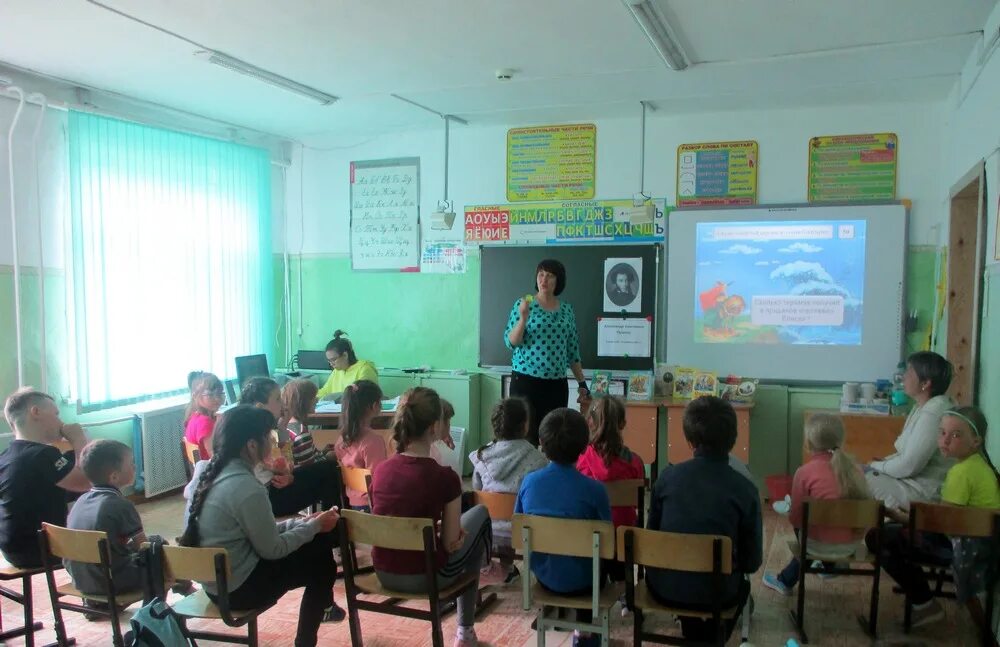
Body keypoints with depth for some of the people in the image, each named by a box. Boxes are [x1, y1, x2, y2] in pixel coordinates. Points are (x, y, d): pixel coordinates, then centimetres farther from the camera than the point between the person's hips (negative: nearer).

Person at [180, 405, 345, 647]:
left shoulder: (210, 472, 1)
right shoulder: (246, 487, -27)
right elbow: (271, 549, -17)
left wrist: (301, 522, 6)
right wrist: (314, 526, -5)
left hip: (215, 579, 8)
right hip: (238, 587, -8)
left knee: (315, 542, 16)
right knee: (321, 560, 8)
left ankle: (322, 606, 37)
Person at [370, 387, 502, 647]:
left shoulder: (381, 470, -5)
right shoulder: (444, 477, -21)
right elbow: (451, 543, -12)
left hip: (384, 573, 5)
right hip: (425, 577, -5)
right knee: (480, 514, 20)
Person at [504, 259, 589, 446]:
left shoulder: (567, 310, 10)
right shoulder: (524, 304, 0)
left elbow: (573, 350, 14)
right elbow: (510, 342, -7)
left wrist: (582, 383, 13)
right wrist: (523, 318, -21)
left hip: (557, 384, 3)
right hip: (525, 380, -3)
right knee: (527, 437, -6)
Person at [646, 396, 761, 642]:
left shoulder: (668, 476, -8)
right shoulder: (745, 489, -13)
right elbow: (752, 561, -6)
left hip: (663, 587, 1)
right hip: (714, 593, -1)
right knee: (741, 585, 33)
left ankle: (695, 636, 50)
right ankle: (707, 640, 45)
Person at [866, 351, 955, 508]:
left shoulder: (933, 413, -24)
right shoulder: (922, 407, 10)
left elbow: (908, 466, -24)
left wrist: (877, 466, -8)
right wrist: (883, 463, 3)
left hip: (925, 491, -10)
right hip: (916, 478, 10)